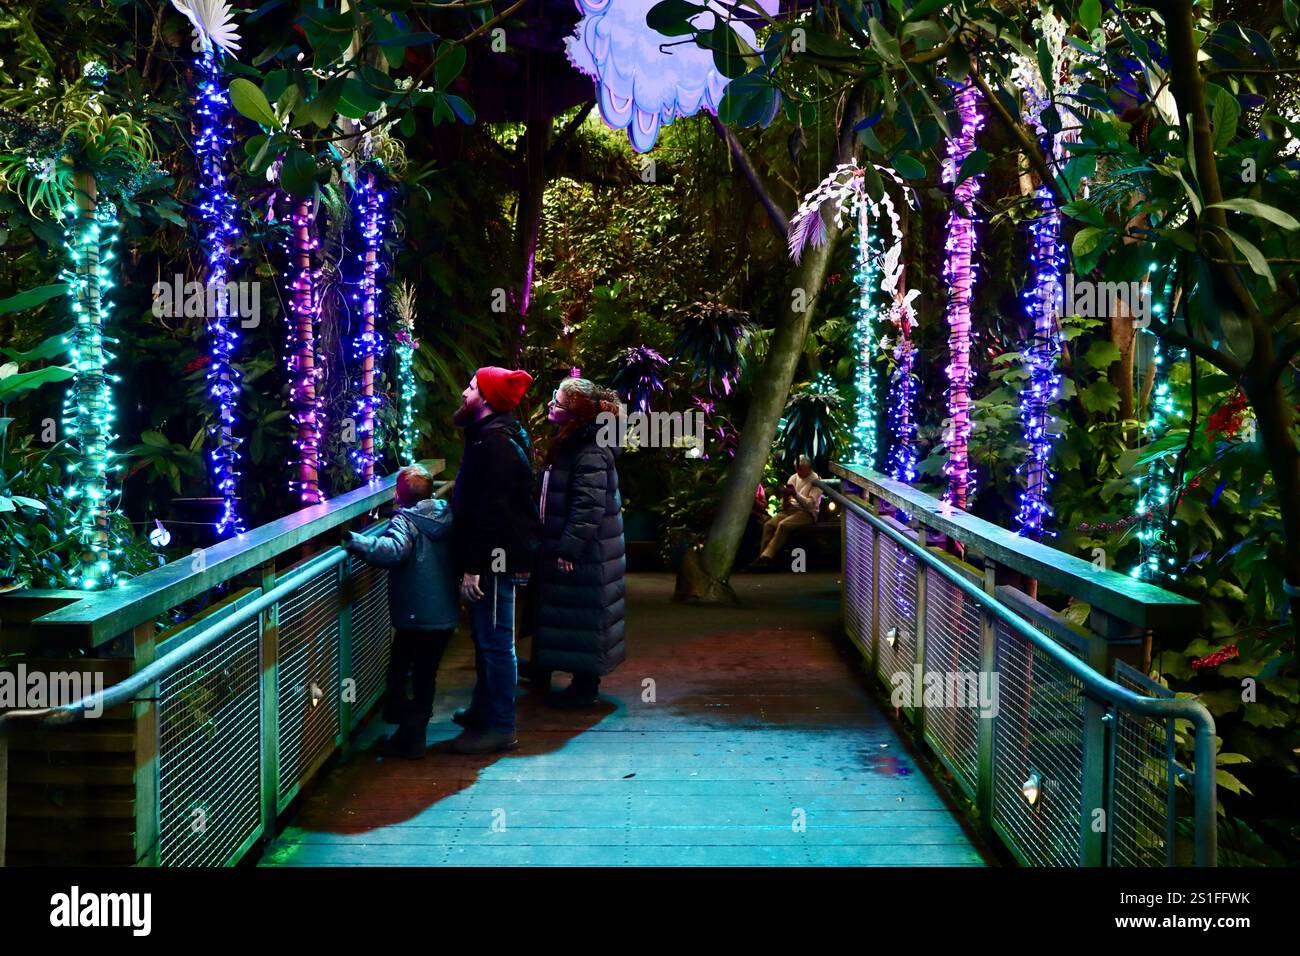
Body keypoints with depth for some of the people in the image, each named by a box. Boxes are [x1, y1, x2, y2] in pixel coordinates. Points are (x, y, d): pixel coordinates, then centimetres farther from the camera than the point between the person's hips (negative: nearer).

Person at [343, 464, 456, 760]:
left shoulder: (405, 520, -15)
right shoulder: (445, 516, 5)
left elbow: (392, 550, -35)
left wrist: (352, 540, -31)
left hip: (415, 616, -6)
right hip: (445, 614, 6)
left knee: (398, 669, 12)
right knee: (426, 674, 15)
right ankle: (414, 733, 23)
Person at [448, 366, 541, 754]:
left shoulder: (494, 442, -19)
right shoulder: (492, 435, 15)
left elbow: (489, 509, -24)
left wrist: (472, 567, -24)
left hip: (495, 557, -11)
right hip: (496, 555, 11)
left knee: (495, 641, -5)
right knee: (486, 638, 21)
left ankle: (499, 728, 2)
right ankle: (484, 710, 35)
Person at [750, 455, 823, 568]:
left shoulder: (816, 480, -3)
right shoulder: (794, 478, 15)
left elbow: (810, 504, -15)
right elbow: (785, 506, 12)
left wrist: (795, 494, -25)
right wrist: (785, 498, -11)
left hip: (807, 513, -6)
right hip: (790, 509, 6)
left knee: (783, 525, -32)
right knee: (768, 525, -22)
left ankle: (766, 557, -35)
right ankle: (762, 556, -28)